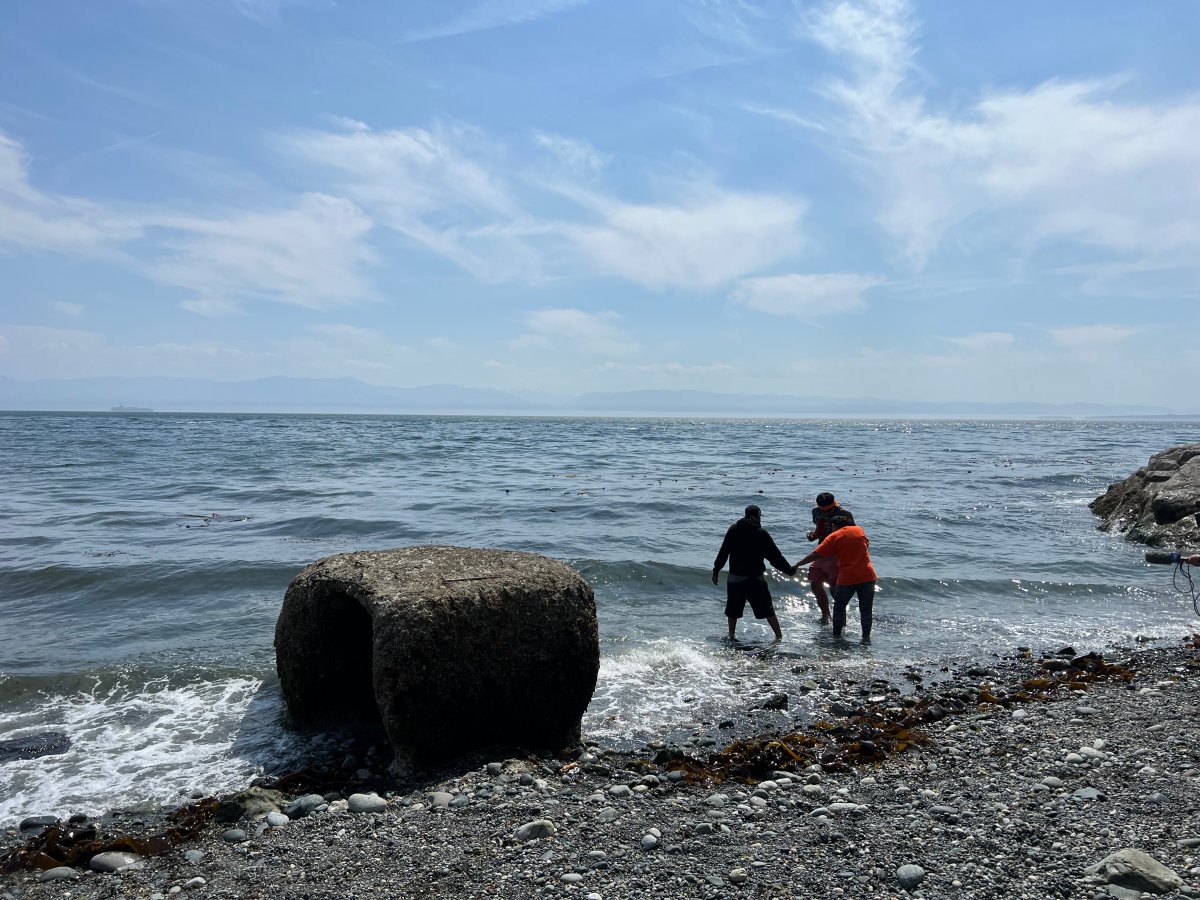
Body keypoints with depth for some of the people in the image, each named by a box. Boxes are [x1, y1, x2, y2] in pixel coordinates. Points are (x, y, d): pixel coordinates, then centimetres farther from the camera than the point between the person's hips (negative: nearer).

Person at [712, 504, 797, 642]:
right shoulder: (762, 533, -5)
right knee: (767, 609, 7)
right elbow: (775, 556, -3)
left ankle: (731, 636, 19)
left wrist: (716, 571, 6)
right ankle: (779, 636, 8)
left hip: (735, 577, 2)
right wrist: (789, 570, 9)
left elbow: (723, 553, -1)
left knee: (733, 609, 14)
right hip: (757, 578, -1)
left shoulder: (733, 529, 0)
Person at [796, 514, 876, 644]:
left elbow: (815, 554, -8)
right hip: (867, 576, 3)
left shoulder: (833, 537, -4)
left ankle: (836, 635, 19)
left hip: (847, 578, -3)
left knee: (839, 608, 15)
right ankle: (866, 637, 13)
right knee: (866, 609, 11)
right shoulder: (859, 529, 7)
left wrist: (798, 564, -1)